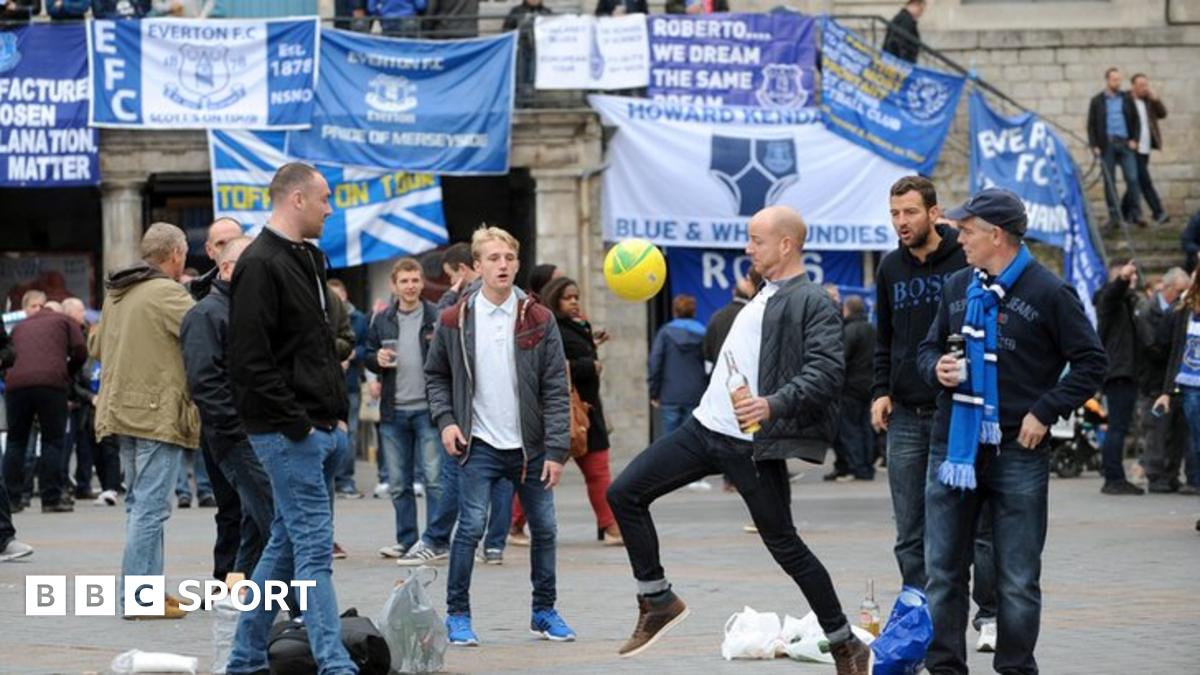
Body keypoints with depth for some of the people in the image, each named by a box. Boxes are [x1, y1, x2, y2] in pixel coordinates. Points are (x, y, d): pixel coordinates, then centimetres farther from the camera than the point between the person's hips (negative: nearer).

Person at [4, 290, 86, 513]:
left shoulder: (19, 328, 27)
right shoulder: (63, 321, 18)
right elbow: (80, 352, 7)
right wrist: (69, 374, 22)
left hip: (16, 384, 3)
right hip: (51, 383, -2)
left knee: (16, 442, 11)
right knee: (53, 441, 4)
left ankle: (11, 498, 8)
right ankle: (51, 499, -1)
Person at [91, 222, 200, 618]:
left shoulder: (116, 293, 13)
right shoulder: (167, 294, -14)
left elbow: (96, 345, 24)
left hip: (123, 409, 9)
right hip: (159, 413, -9)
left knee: (139, 503, 16)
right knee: (150, 507, -7)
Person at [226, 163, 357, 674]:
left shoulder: (306, 261, 17)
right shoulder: (260, 266, -14)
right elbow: (249, 359, -20)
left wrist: (334, 411, 16)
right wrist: (295, 421, -19)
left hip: (317, 428, 10)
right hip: (289, 433, -10)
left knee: (287, 544, 13)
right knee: (314, 547, -11)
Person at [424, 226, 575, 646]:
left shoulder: (538, 320, -2)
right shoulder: (454, 321, -2)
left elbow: (556, 389, -3)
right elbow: (436, 375, 11)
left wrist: (556, 450, -9)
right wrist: (445, 420, -5)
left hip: (530, 445, 2)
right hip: (480, 446, -2)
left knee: (544, 528, 7)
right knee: (471, 526, -10)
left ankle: (544, 611, 23)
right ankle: (457, 614, 2)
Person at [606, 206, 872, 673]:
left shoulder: (814, 304, -11)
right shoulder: (764, 296, 18)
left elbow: (826, 372, -22)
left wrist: (775, 404, -33)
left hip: (753, 442, -9)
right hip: (706, 426, 9)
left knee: (785, 547, -2)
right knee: (624, 494, 2)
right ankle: (657, 602, 11)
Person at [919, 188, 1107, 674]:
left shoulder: (1048, 293, -6)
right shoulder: (957, 287, 10)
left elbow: (1091, 362, -4)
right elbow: (928, 349, 20)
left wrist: (1044, 413, -10)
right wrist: (937, 369, -3)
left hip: (1017, 453, -5)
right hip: (952, 448, 5)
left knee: (1018, 579, 3)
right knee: (943, 571, 7)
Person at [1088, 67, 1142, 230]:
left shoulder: (1127, 99, 10)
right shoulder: (1097, 101, 7)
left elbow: (1135, 120, 11)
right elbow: (1091, 125, 5)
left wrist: (1134, 140, -2)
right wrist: (1094, 146, -5)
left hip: (1126, 143, 1)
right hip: (1107, 144, -1)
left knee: (1132, 178, -8)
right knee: (1109, 181, 1)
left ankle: (1134, 213, -2)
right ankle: (1114, 216, 5)